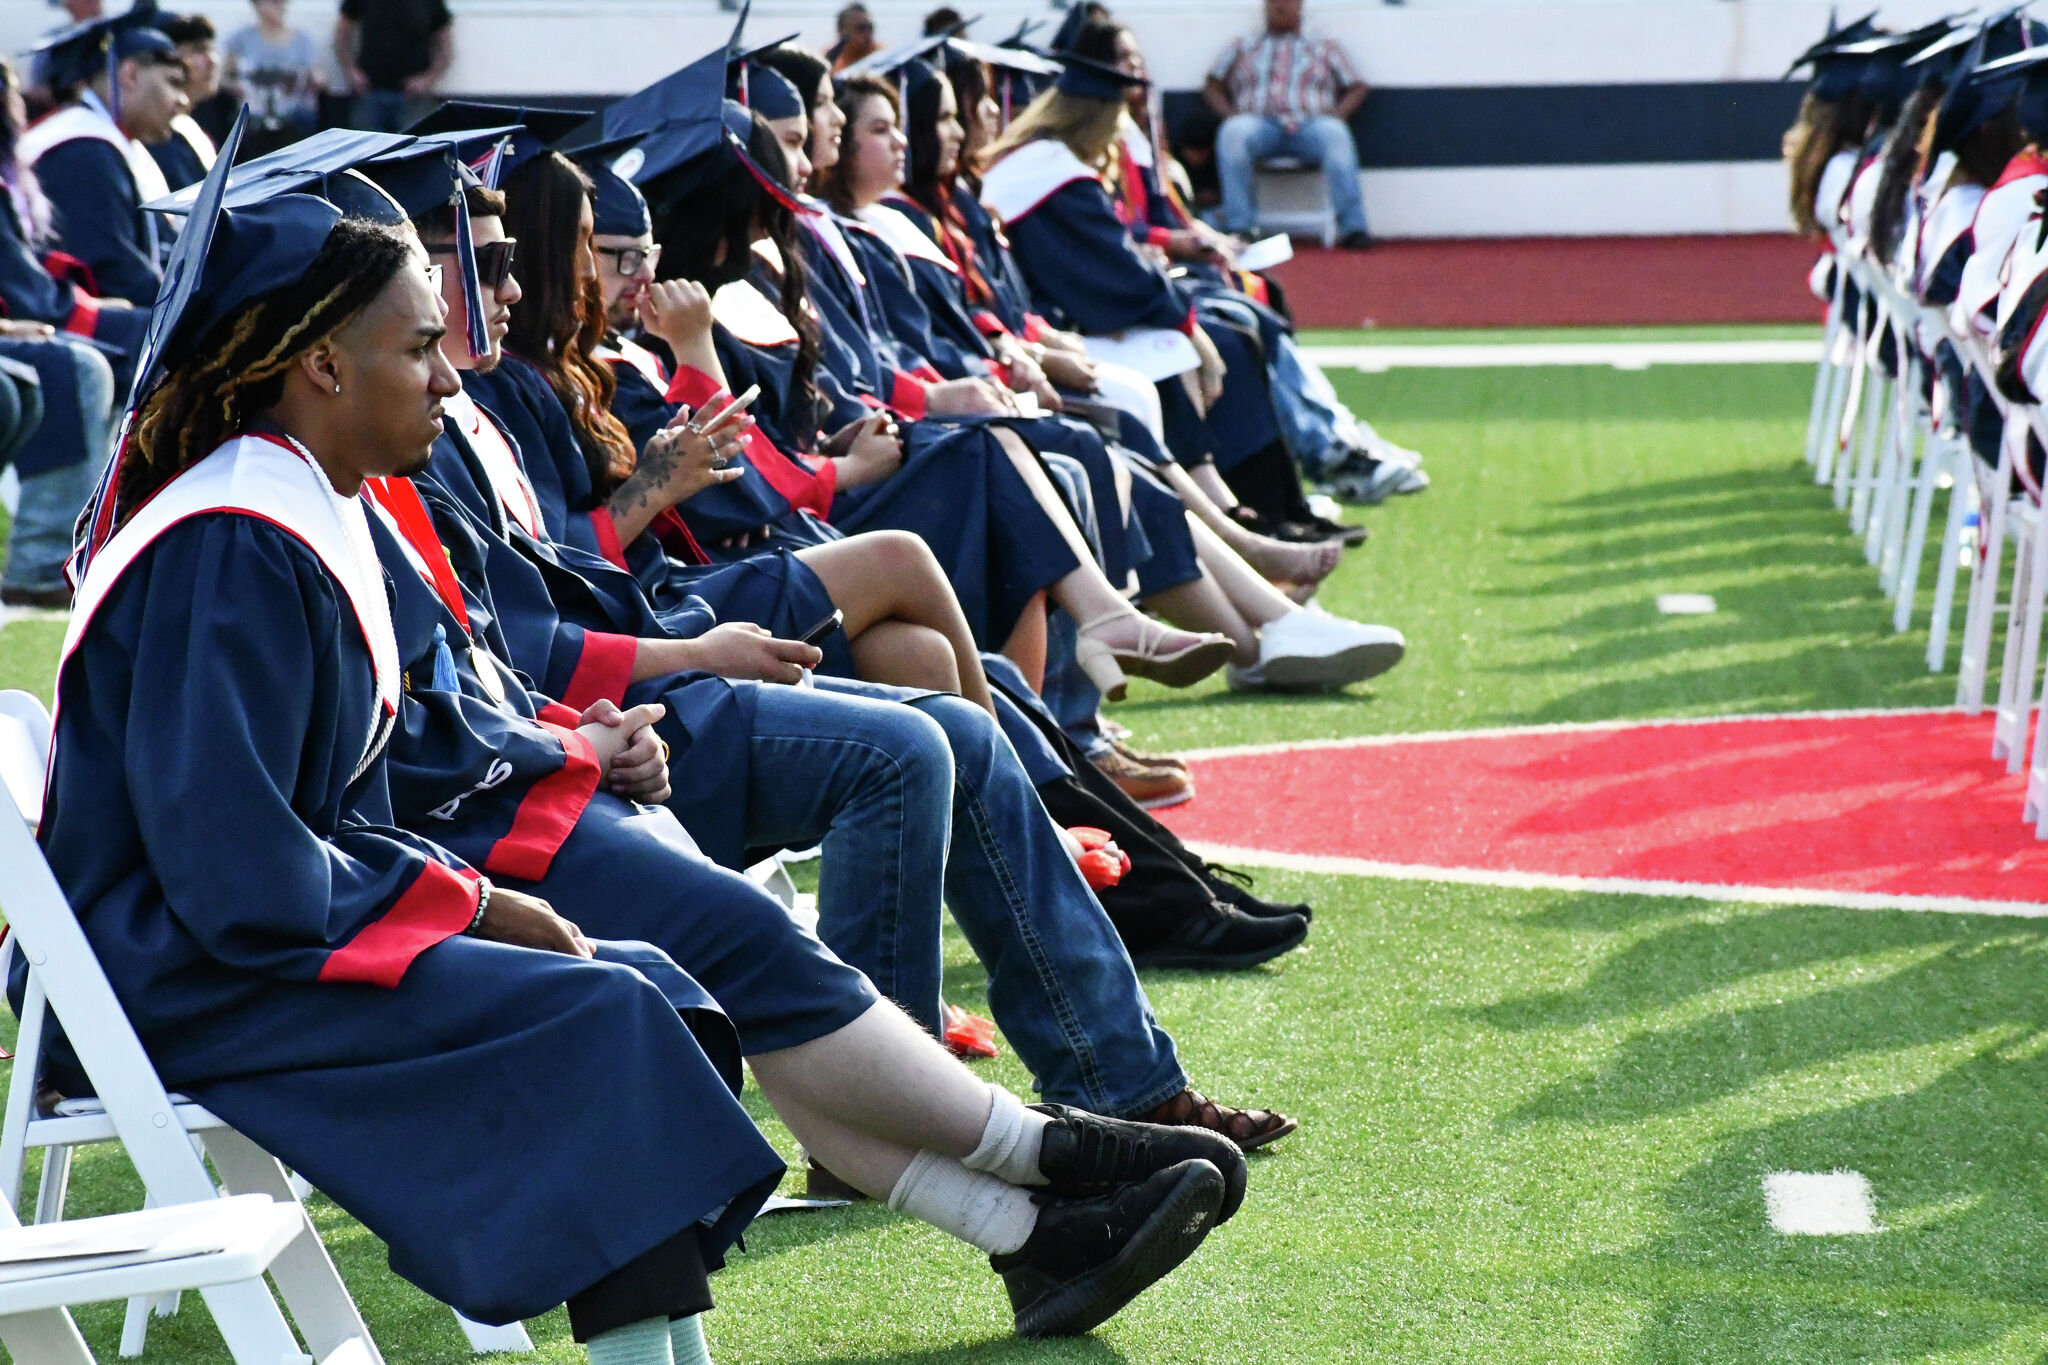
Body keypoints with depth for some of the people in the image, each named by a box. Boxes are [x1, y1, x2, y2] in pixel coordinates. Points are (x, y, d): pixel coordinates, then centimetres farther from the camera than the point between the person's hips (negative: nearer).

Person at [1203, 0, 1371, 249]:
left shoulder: (1324, 49, 30)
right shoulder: (1242, 47, 31)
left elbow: (1357, 88, 23)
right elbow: (1211, 86, 22)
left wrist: (1339, 112, 0)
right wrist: (1229, 113, 0)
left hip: (1308, 125, 0)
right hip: (1260, 124, 0)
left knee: (1335, 133, -37)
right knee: (1233, 132, -37)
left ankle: (1352, 227, -43)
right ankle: (1239, 227, -40)